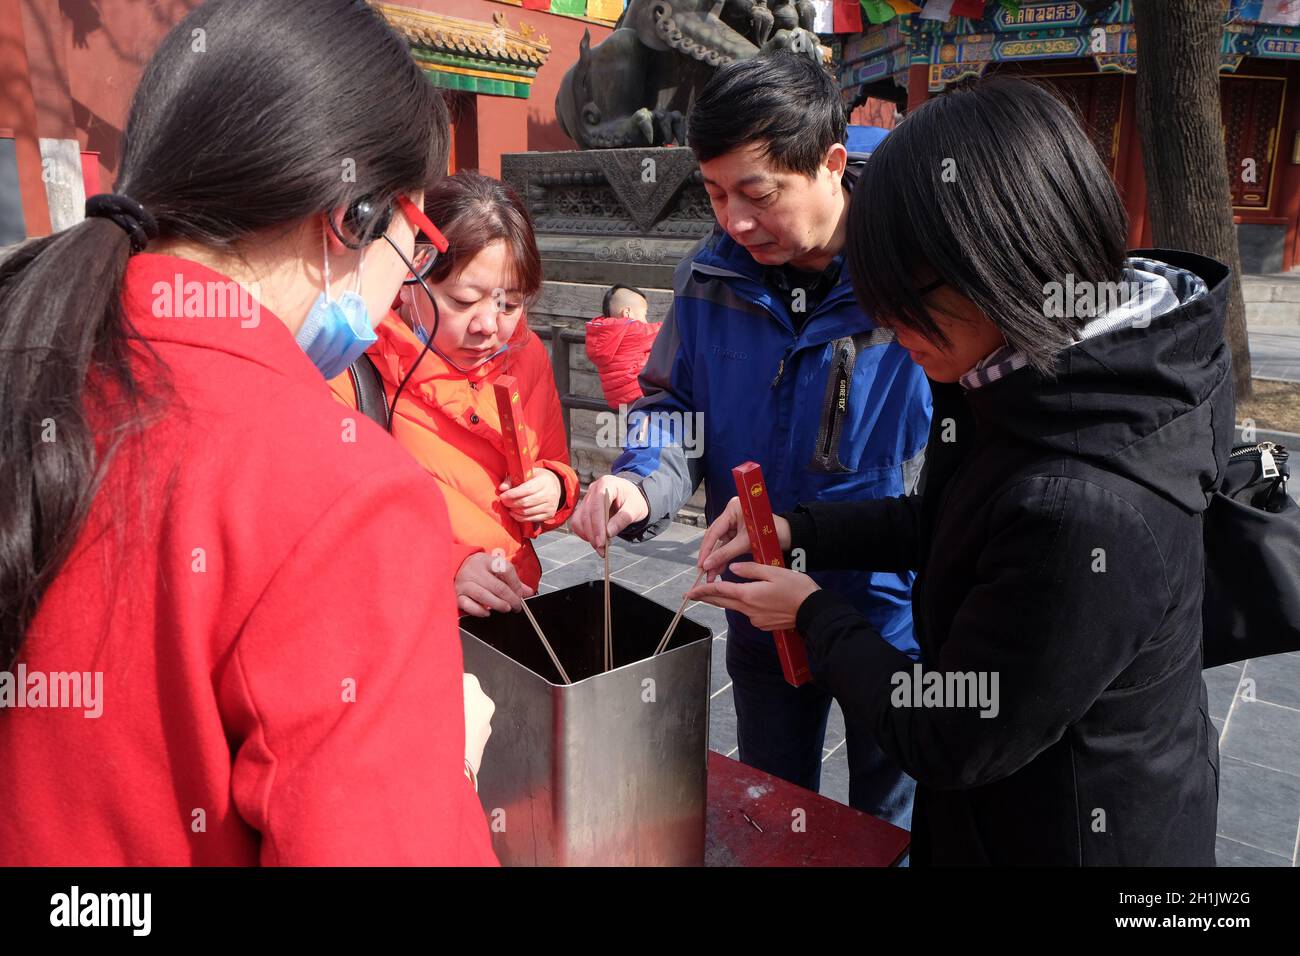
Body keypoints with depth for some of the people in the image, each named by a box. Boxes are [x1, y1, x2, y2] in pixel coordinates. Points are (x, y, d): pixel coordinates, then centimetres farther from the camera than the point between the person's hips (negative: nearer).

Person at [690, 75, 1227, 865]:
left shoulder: (1087, 513, -38)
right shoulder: (1064, 378, -10)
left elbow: (947, 742, -25)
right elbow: (947, 525, 7)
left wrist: (814, 613, -12)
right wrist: (797, 529, -2)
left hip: (1072, 835, -7)